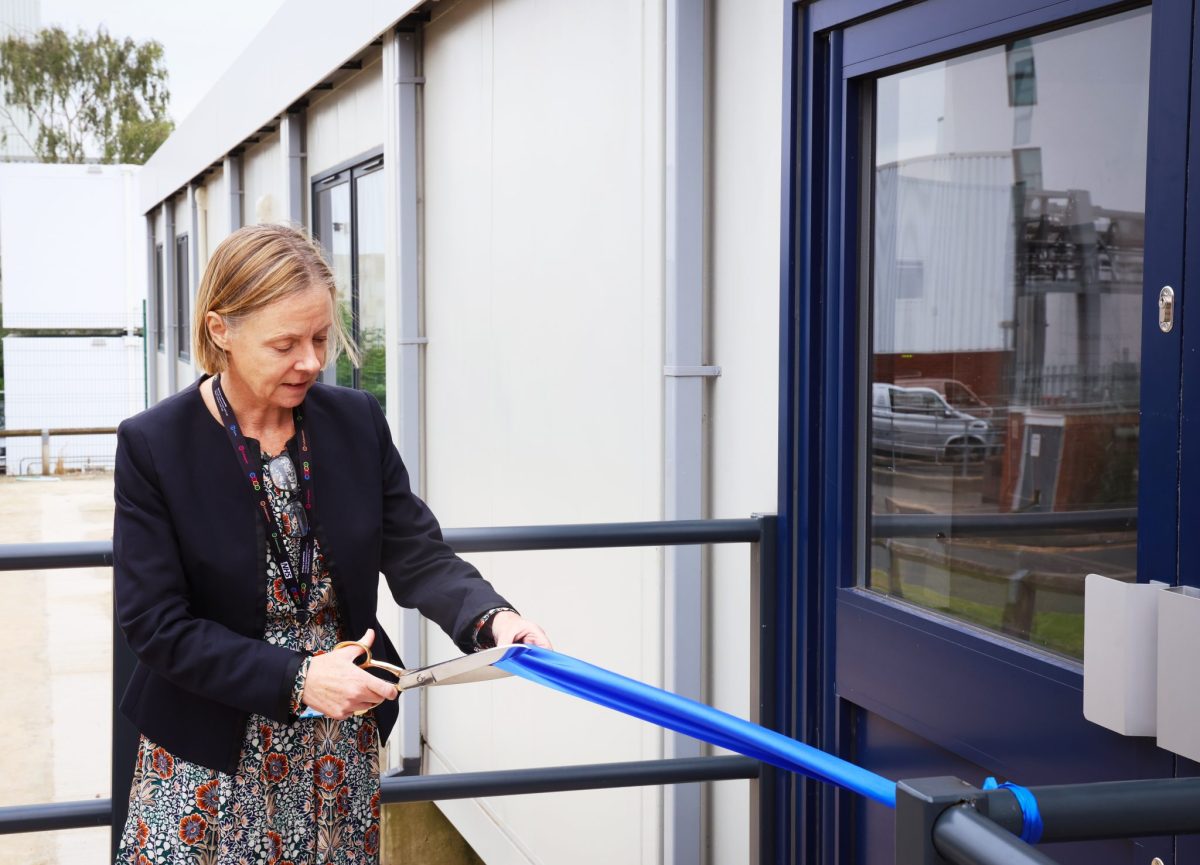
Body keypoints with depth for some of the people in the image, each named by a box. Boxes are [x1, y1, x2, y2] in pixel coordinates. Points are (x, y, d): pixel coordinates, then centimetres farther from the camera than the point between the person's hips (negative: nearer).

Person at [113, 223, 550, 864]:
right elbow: (155, 625, -15)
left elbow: (417, 556, -3)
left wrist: (491, 618, -24)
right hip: (210, 756, -3)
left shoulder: (357, 421, -2)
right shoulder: (152, 446, -13)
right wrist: (297, 678, -23)